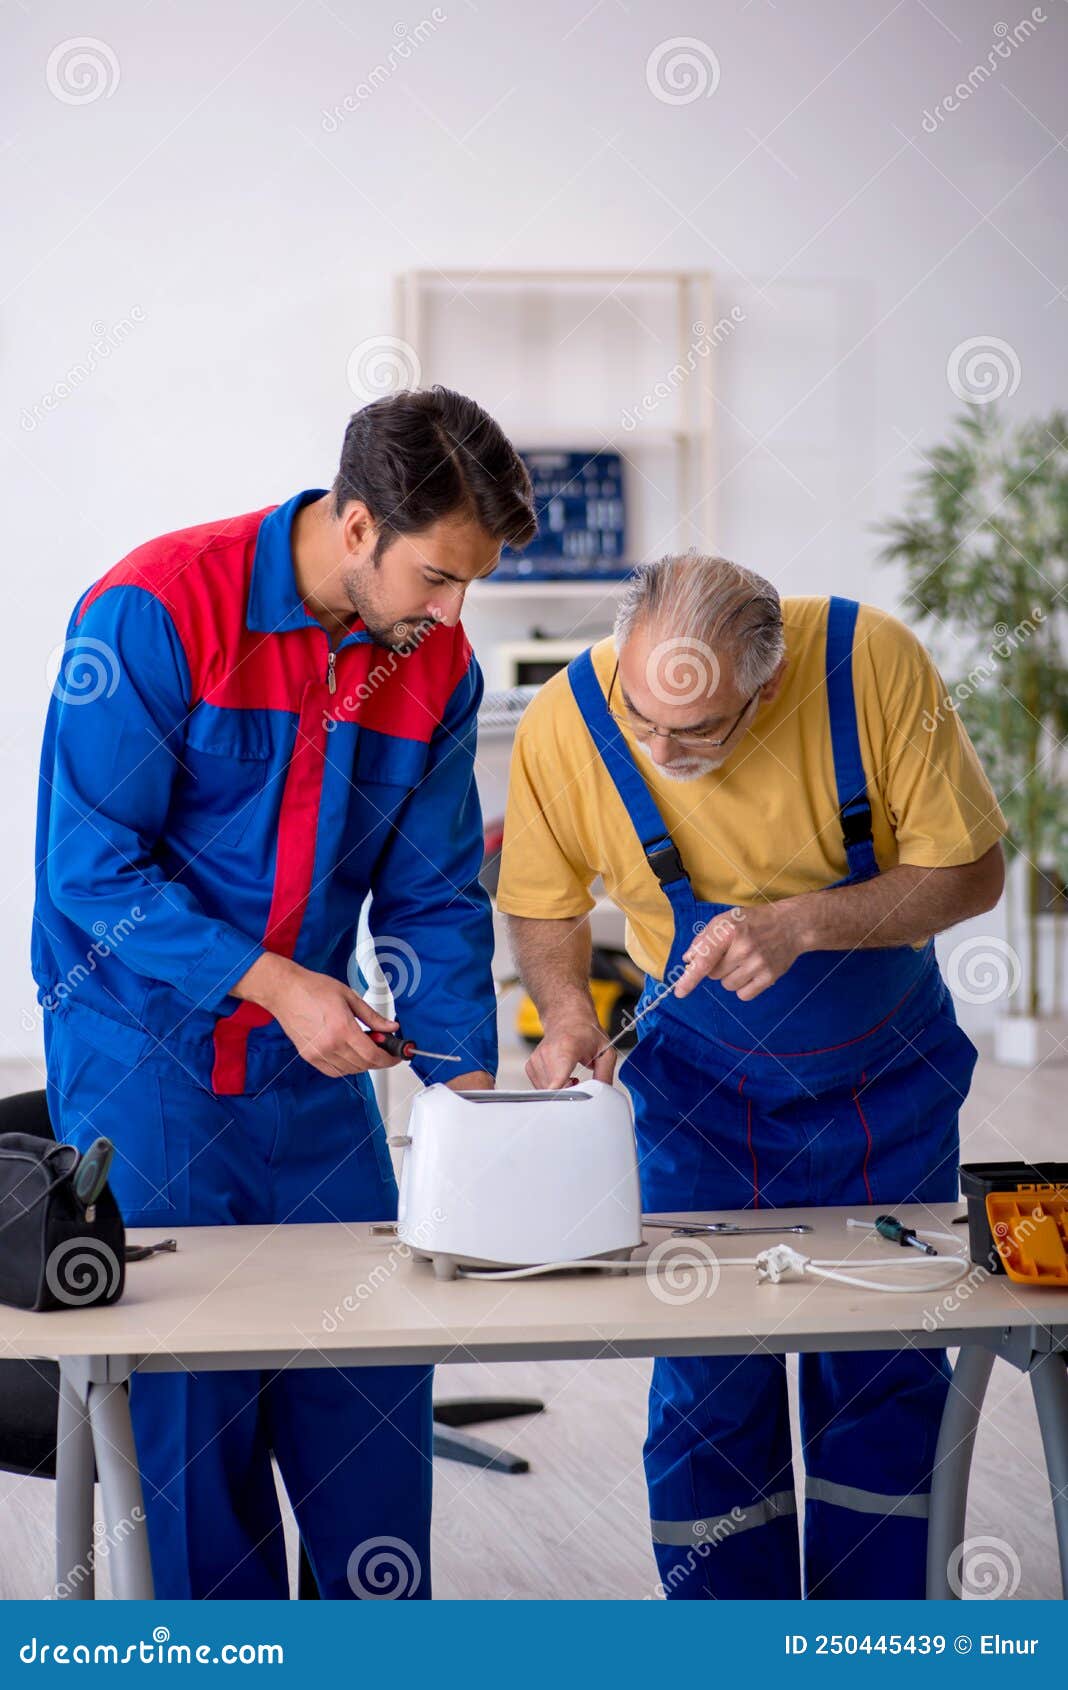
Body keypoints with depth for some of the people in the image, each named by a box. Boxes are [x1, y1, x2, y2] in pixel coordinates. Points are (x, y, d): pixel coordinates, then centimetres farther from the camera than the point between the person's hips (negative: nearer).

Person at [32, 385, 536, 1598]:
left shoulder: (434, 664, 0)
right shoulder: (155, 611, -17)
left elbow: (432, 896, 5)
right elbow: (90, 866, -17)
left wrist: (467, 1081, -6)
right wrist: (274, 983, -22)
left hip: (314, 1065, 5)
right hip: (142, 1055, -5)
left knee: (375, 1355, 7)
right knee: (185, 1378, 0)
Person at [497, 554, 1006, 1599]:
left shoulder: (873, 662, -26)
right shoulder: (562, 725, -21)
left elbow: (969, 873, -16)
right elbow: (544, 908, -3)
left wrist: (802, 924, -29)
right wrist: (567, 1012, -22)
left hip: (886, 1076, 0)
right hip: (700, 1083, 0)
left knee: (885, 1374, 4)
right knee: (707, 1387, 1)